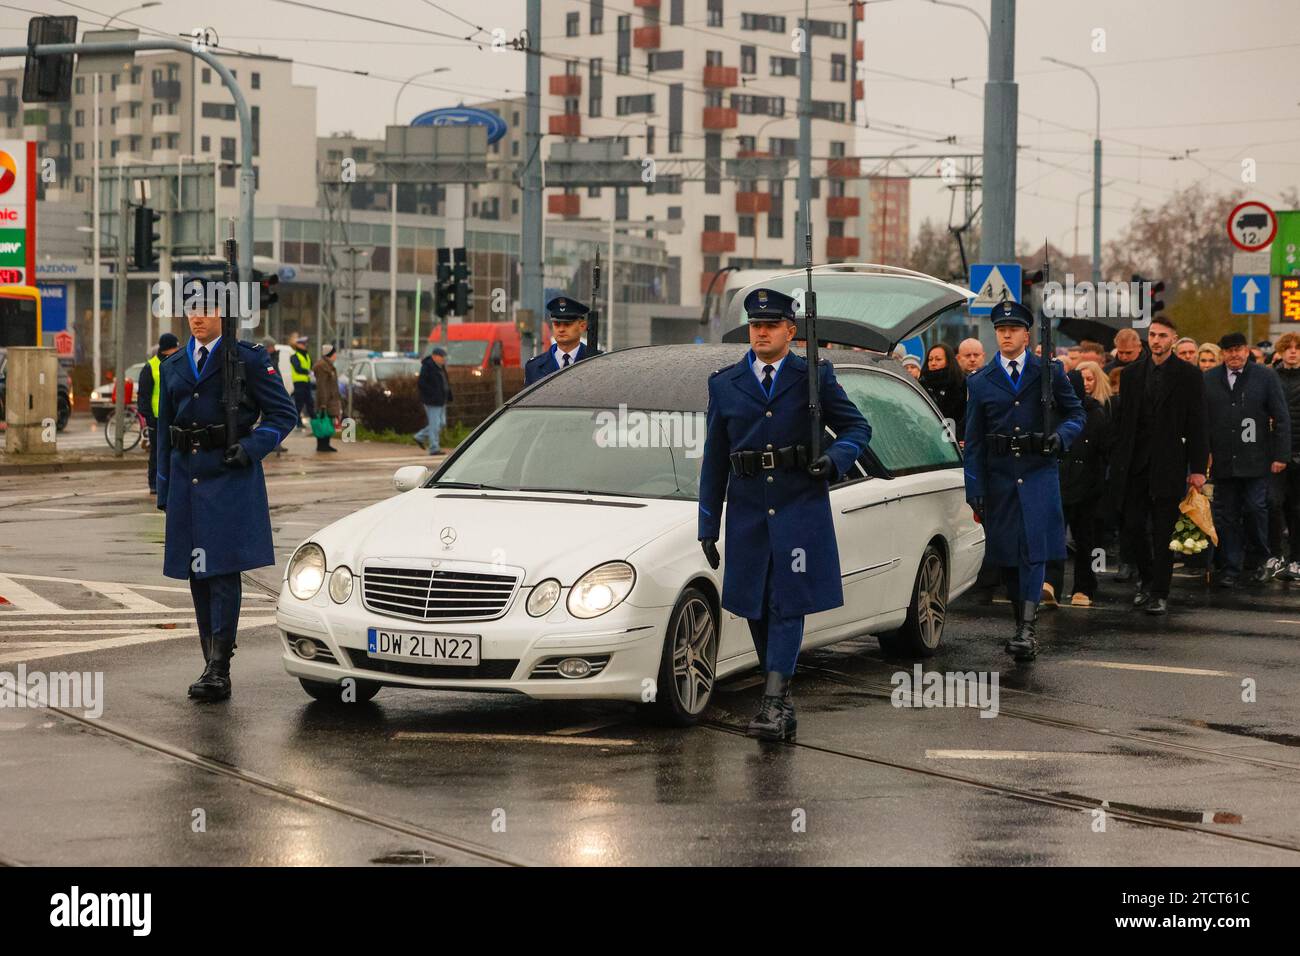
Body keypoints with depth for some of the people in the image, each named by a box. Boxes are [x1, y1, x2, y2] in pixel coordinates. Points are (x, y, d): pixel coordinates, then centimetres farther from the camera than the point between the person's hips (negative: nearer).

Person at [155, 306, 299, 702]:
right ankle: (212, 664, 14)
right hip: (186, 476, 6)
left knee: (223, 571, -11)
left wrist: (251, 448, -14)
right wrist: (164, 490, 16)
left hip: (230, 477, -6)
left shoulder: (248, 359, -1)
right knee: (198, 577, 7)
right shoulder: (173, 366, 15)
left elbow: (282, 413, 0)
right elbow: (165, 429, 19)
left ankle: (219, 670, -14)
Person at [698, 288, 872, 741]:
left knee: (788, 605, -8)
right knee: (755, 608, 7)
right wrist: (708, 526, 7)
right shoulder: (724, 384, 8)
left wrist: (836, 458, -15)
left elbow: (857, 427, 8)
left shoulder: (814, 377, 2)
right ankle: (782, 698, 20)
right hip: (748, 513, 3)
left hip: (800, 510, -3)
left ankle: (773, 704, -11)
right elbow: (714, 461, 10)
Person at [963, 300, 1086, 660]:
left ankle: (1028, 629, -16)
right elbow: (973, 441, 7)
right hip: (999, 476, 2)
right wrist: (974, 489, 0)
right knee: (1006, 555, 5)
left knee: (1034, 550, -12)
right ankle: (1023, 623, 20)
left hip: (1038, 473, -2)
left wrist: (1060, 436, -11)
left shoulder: (1050, 372, 6)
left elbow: (1076, 414, 12)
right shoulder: (980, 382, 8)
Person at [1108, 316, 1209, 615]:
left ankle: (1159, 593, 5)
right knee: (1131, 525, 4)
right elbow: (1122, 420, 11)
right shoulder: (1131, 373, 10)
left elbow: (1197, 425, -2)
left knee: (1163, 531, -2)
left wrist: (1197, 468, -7)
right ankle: (1146, 578, 25)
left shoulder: (1188, 375, -1)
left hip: (1169, 464, -3)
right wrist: (1117, 462, 6)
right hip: (1134, 464, 3)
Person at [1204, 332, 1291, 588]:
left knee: (1255, 509, -5)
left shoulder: (1265, 376, 2)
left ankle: (1259, 561, 16)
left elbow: (1282, 418, 1)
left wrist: (1281, 455, -5)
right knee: (1226, 516, 3)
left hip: (1255, 460, -2)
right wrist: (1204, 451, -2)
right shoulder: (1209, 380, 8)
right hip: (1223, 461, 2)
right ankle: (1231, 569, 10)